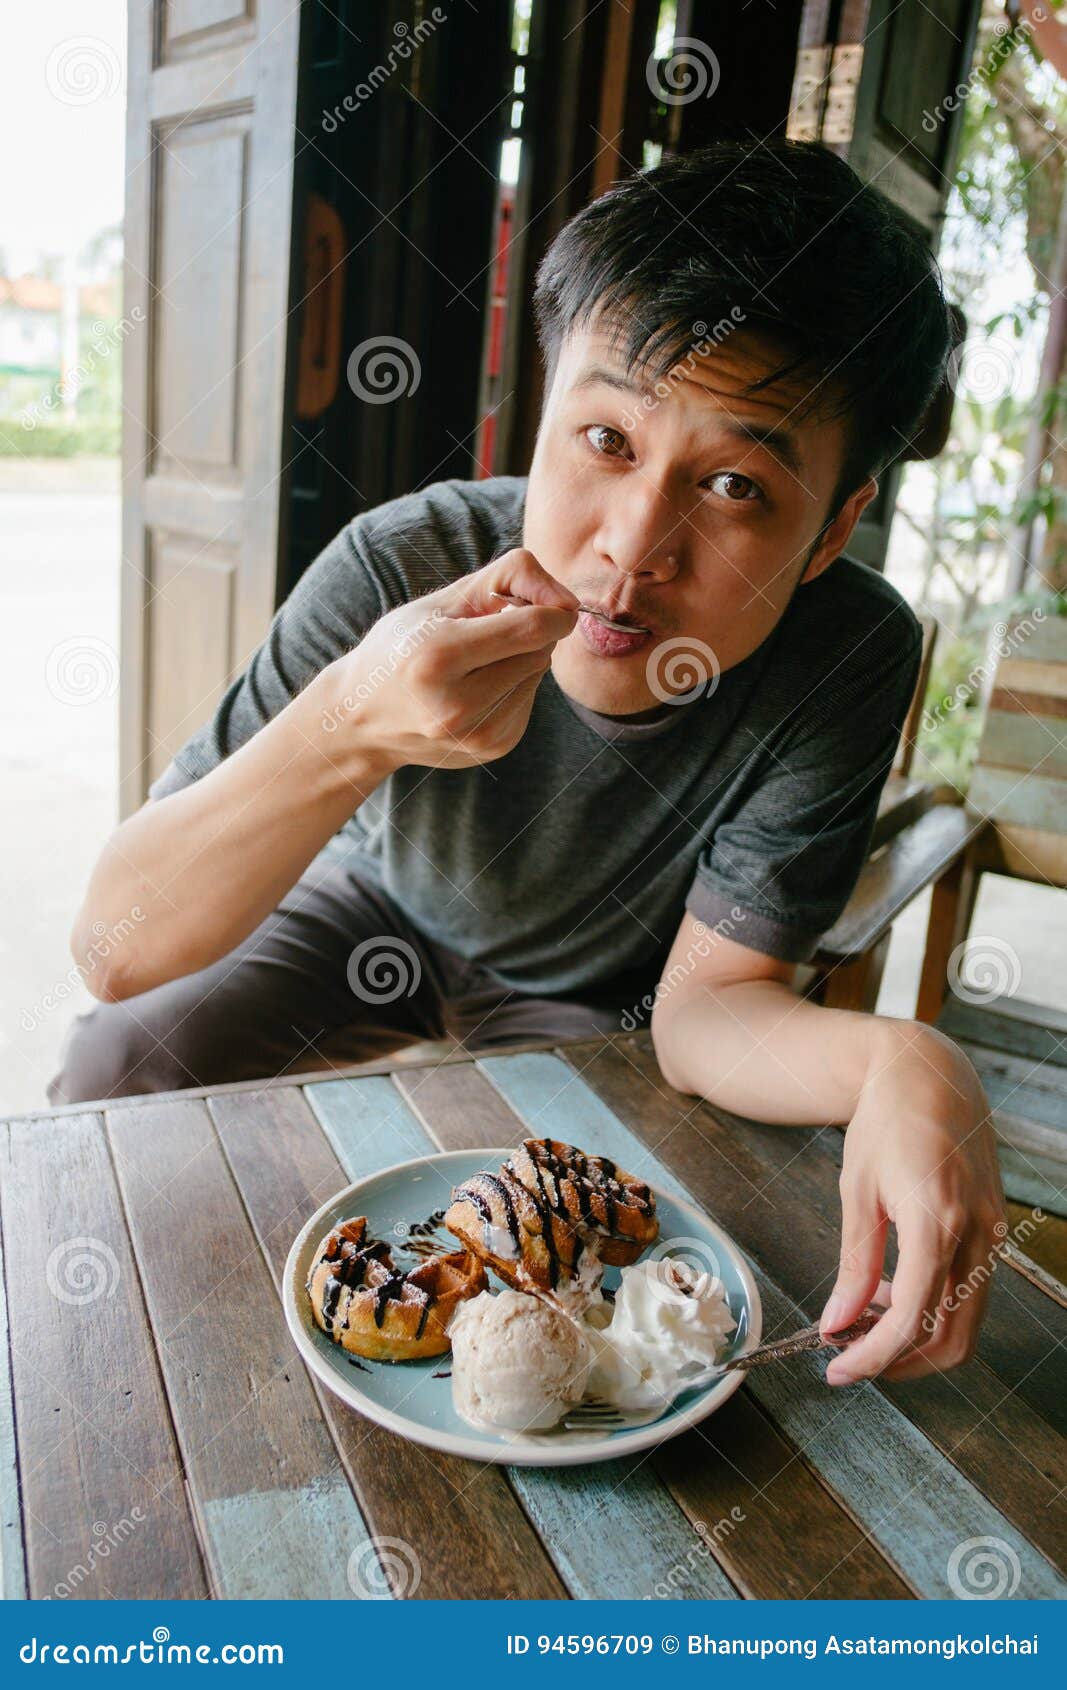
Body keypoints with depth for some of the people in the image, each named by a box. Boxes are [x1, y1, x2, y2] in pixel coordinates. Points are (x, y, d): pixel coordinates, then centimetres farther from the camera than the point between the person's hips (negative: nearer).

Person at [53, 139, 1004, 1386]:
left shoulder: (848, 659, -30)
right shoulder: (401, 567, -32)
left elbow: (703, 1003, -24)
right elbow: (118, 950, -33)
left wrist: (902, 1062, -46)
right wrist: (347, 729, -50)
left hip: (589, 997, 1)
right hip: (374, 907, 1)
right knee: (119, 1073, -17)